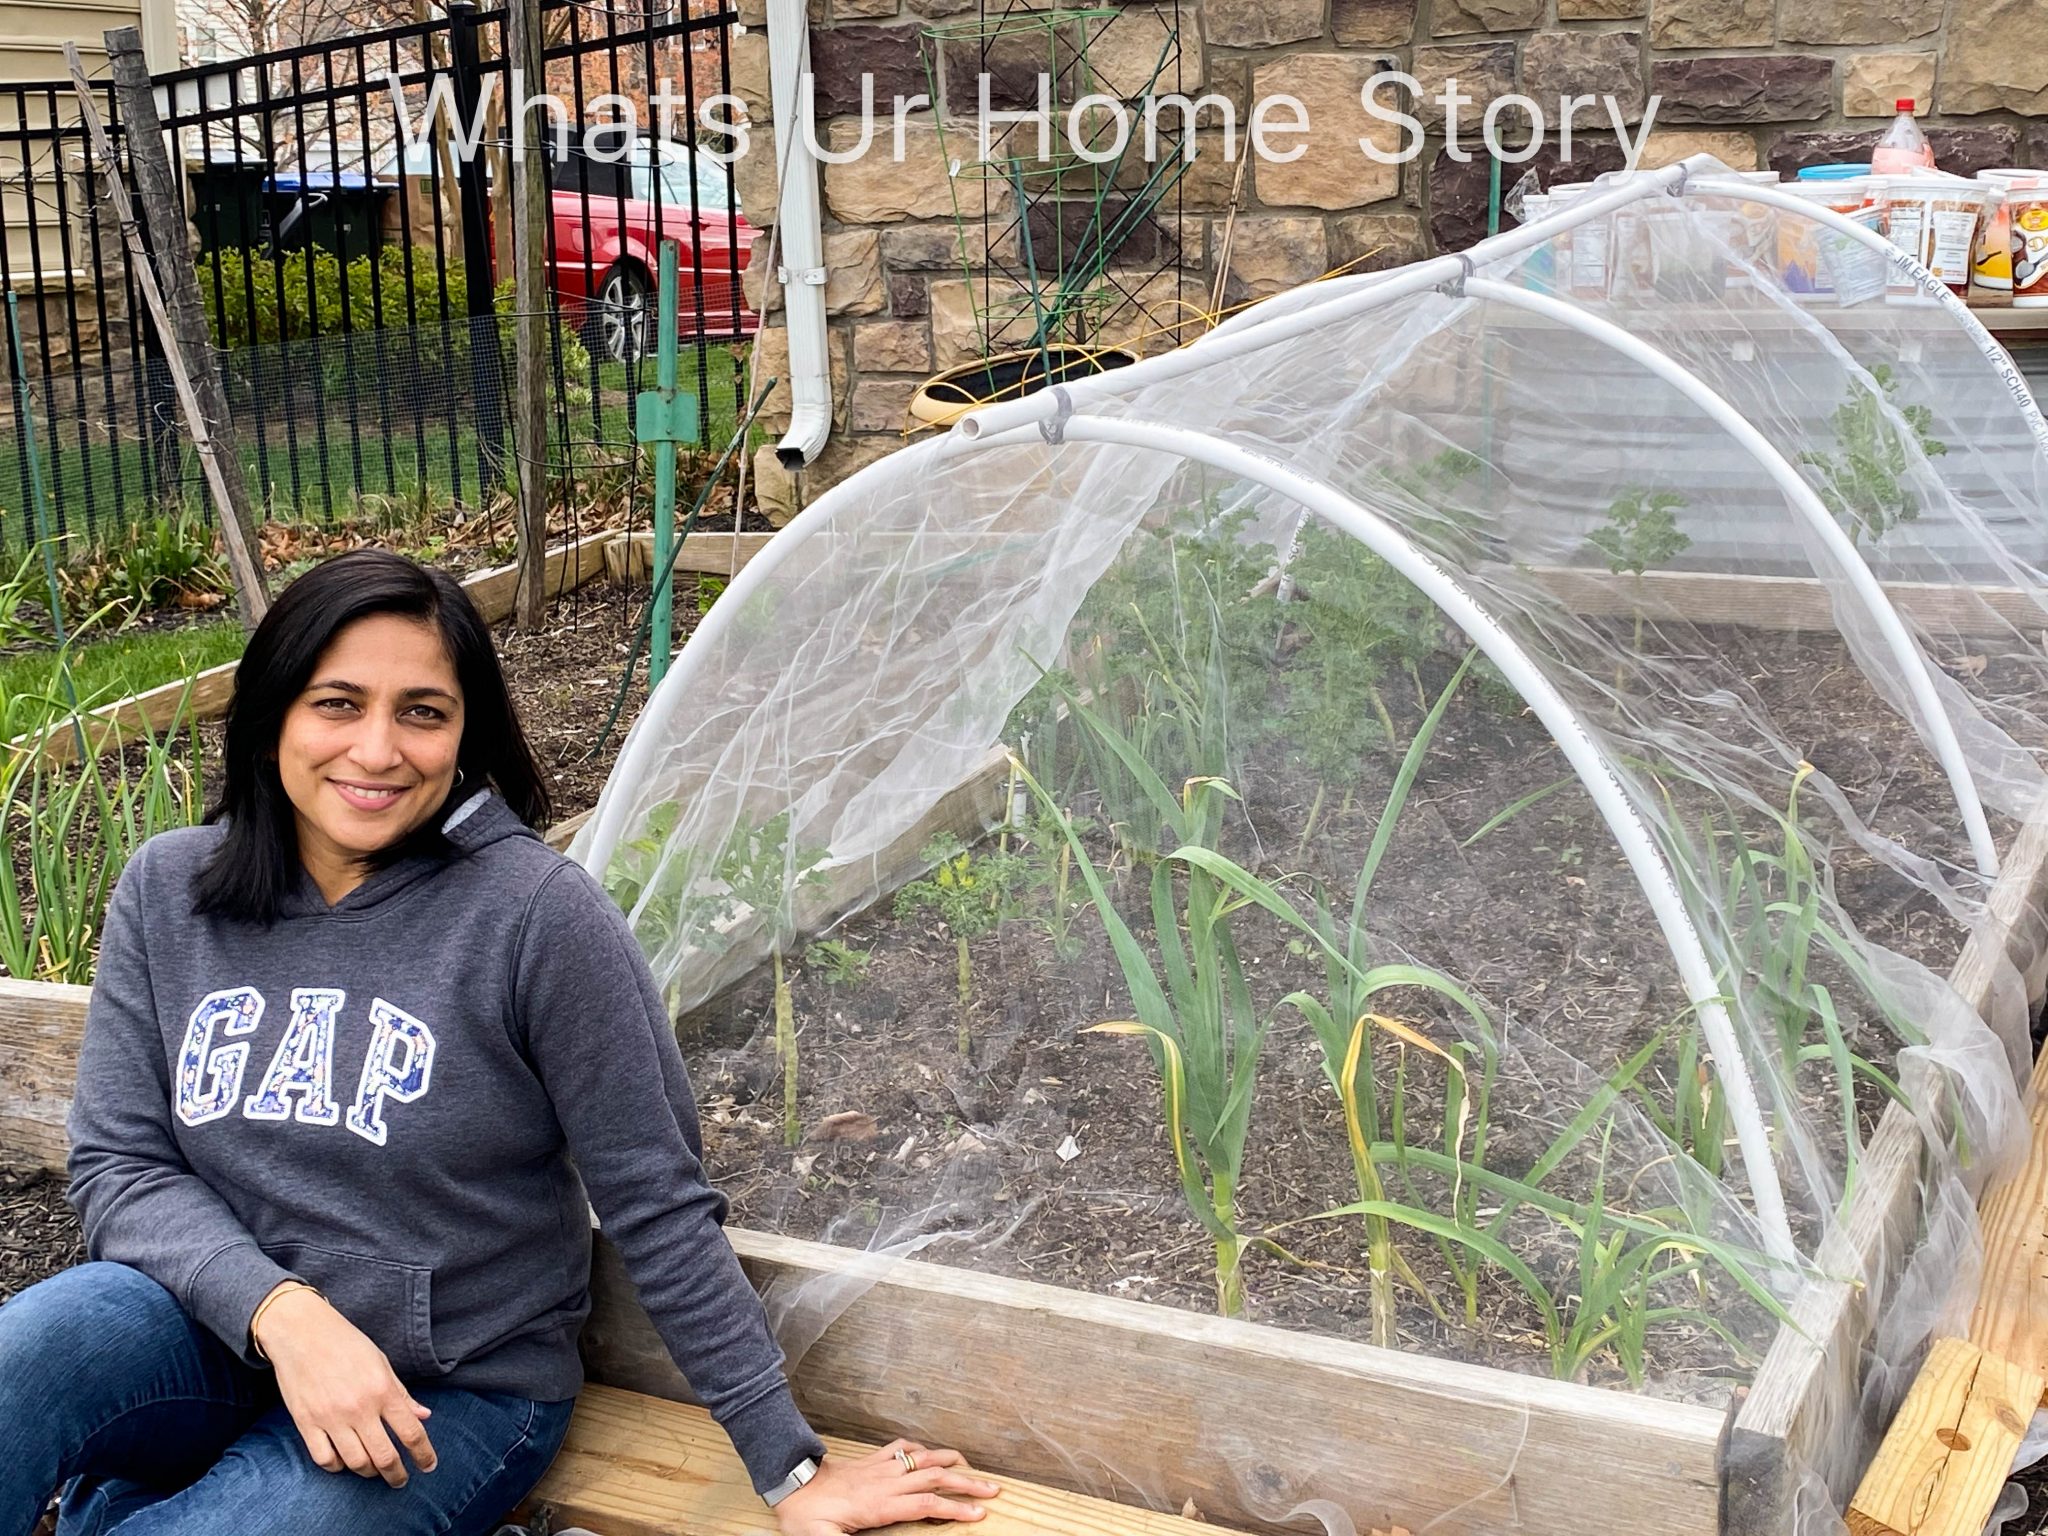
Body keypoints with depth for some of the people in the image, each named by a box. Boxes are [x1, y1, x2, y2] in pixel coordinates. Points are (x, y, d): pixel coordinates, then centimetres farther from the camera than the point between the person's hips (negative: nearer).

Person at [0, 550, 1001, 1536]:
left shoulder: (537, 914, -15)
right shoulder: (167, 891, -2)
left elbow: (659, 1208, -12)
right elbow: (119, 1164, -2)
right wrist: (284, 1311, -21)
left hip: (450, 1394, -3)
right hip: (219, 1336, 3)